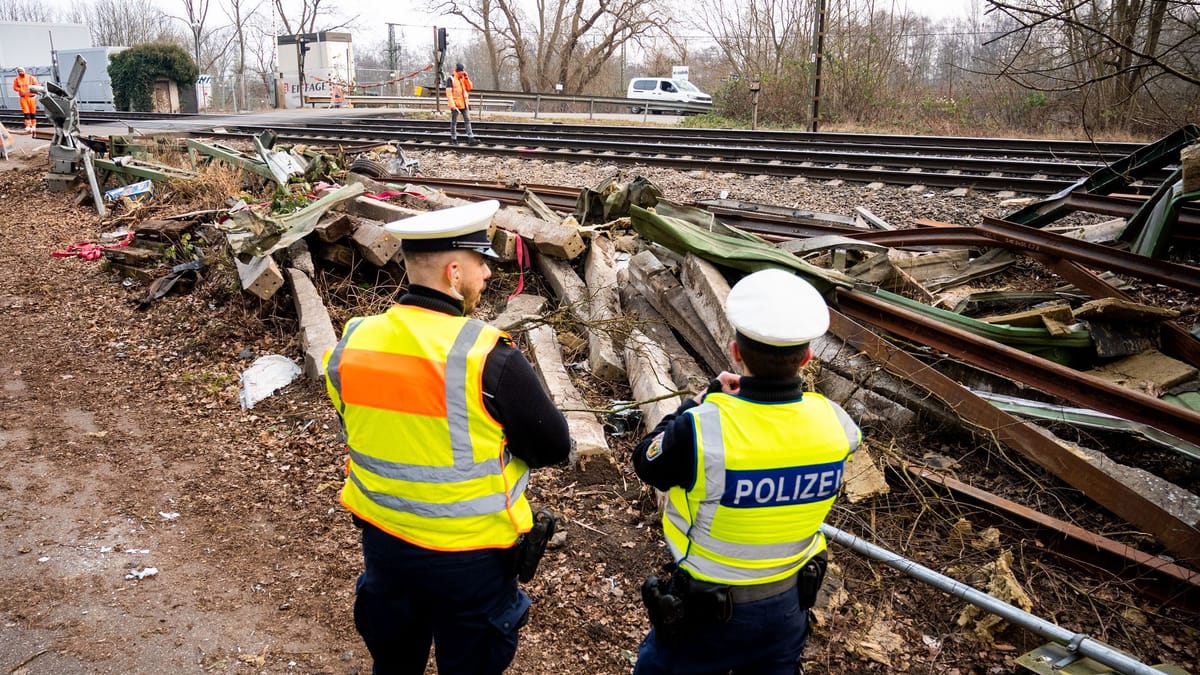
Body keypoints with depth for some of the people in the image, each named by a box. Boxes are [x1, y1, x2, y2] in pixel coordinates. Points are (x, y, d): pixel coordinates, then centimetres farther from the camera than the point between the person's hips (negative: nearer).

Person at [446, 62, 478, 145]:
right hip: (456, 104, -6)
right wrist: (452, 105, -22)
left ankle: (471, 139, -2)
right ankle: (454, 139, 12)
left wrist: (467, 78, -2)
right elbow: (449, 93, -14)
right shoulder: (451, 79, -8)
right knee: (454, 122, 4)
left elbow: (469, 88, 8)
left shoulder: (463, 78, 12)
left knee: (467, 120, 0)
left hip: (464, 104, 6)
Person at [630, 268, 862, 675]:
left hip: (703, 611, -3)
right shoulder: (832, 423, -19)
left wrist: (705, 400, -4)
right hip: (787, 605, 4)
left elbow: (646, 463, -11)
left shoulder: (702, 429, -32)